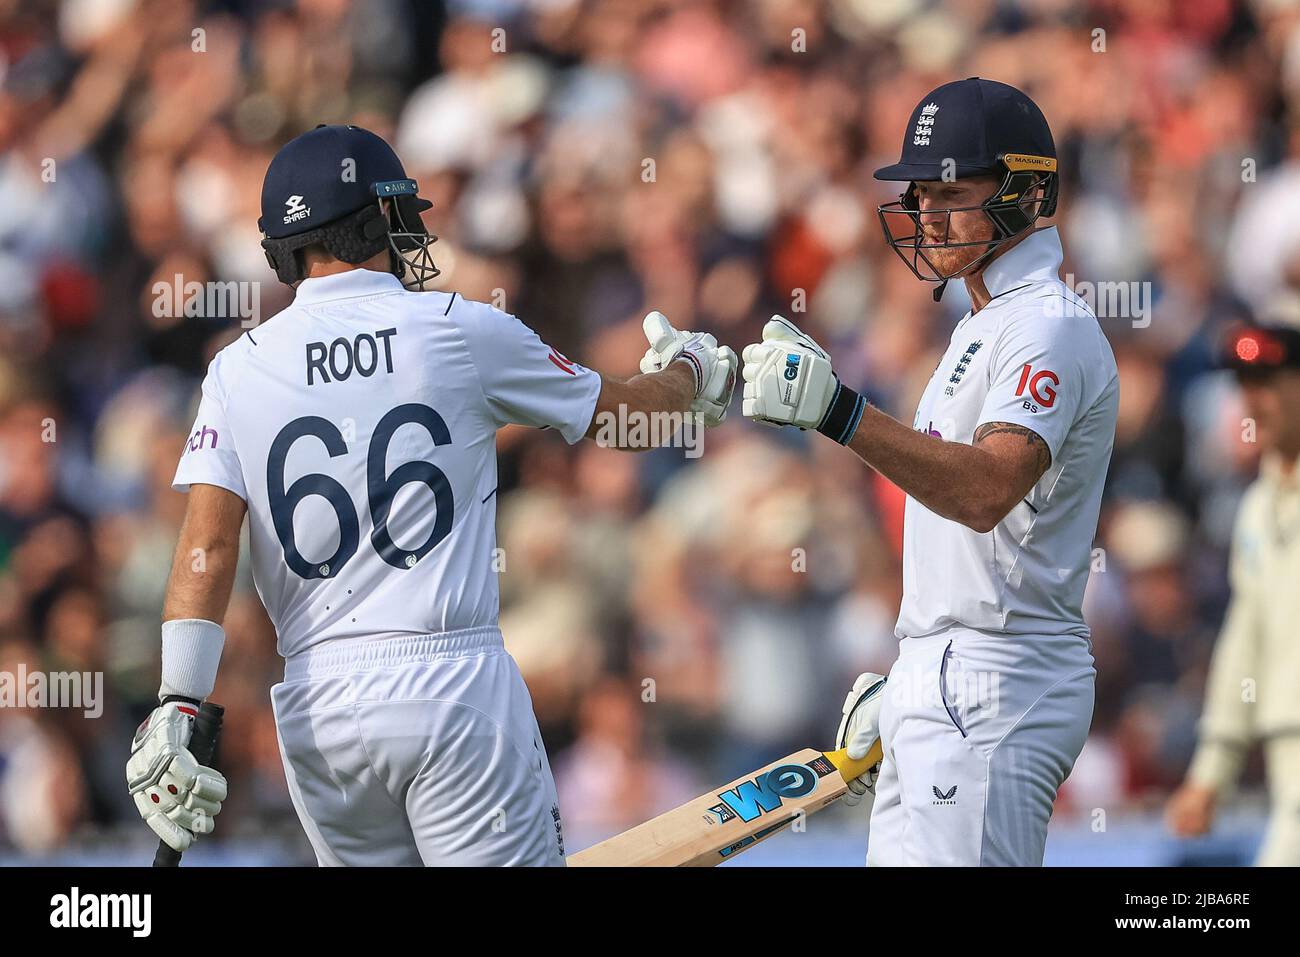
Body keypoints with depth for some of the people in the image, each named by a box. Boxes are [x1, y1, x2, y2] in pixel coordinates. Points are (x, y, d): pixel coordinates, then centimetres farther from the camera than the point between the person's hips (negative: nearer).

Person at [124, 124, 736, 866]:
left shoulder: (239, 369, 5)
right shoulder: (467, 333, 1)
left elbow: (207, 546, -5)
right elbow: (624, 417, 15)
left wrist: (176, 709, -10)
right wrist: (692, 373, 37)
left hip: (315, 704, 3)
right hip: (454, 686, -3)